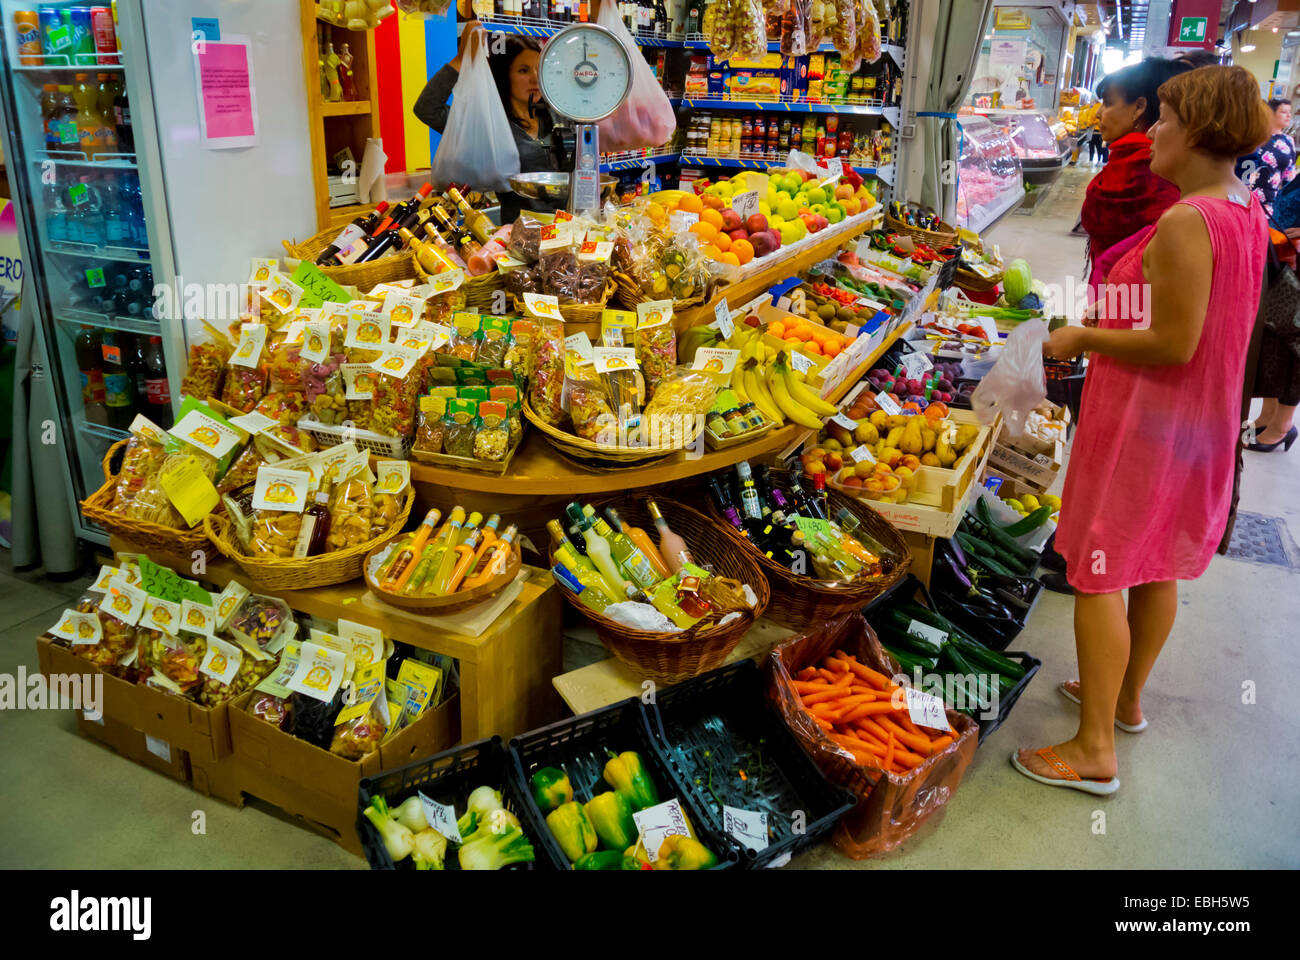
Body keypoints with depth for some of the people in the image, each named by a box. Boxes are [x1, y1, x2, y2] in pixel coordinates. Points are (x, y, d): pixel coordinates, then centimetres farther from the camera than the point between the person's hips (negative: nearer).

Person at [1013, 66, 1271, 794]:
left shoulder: (1184, 224, -23)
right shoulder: (1247, 210, 7)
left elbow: (1172, 346, -25)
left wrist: (1083, 339, -13)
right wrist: (1111, 322, 13)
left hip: (1146, 420, -10)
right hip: (1203, 422, 10)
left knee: (1098, 575, -1)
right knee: (1159, 567, 20)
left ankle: (1095, 750, 7)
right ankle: (1127, 698, 39)